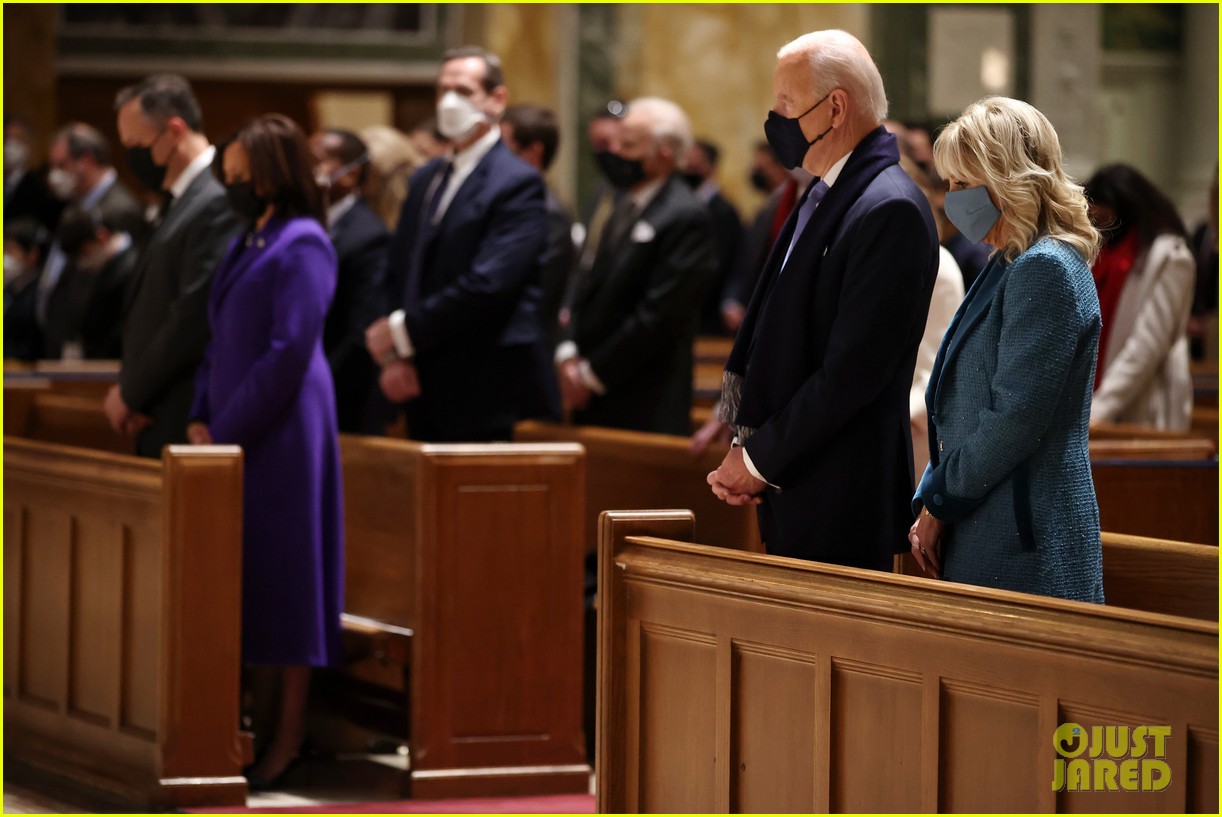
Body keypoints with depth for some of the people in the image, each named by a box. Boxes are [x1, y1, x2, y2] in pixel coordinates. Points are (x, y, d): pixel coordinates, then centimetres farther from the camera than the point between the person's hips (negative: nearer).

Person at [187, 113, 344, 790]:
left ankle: (289, 734, 2)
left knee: (282, 572, -4)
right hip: (234, 436, 8)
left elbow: (288, 353, -17)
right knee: (248, 578, 9)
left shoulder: (301, 246, -12)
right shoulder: (247, 242, 15)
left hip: (282, 435, -8)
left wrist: (227, 431, -15)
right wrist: (202, 418, 4)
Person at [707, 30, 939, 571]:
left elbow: (851, 370, -20)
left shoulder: (891, 211, -16)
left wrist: (760, 461, -13)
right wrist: (746, 448, 4)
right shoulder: (821, 197, 14)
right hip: (789, 488, 9)